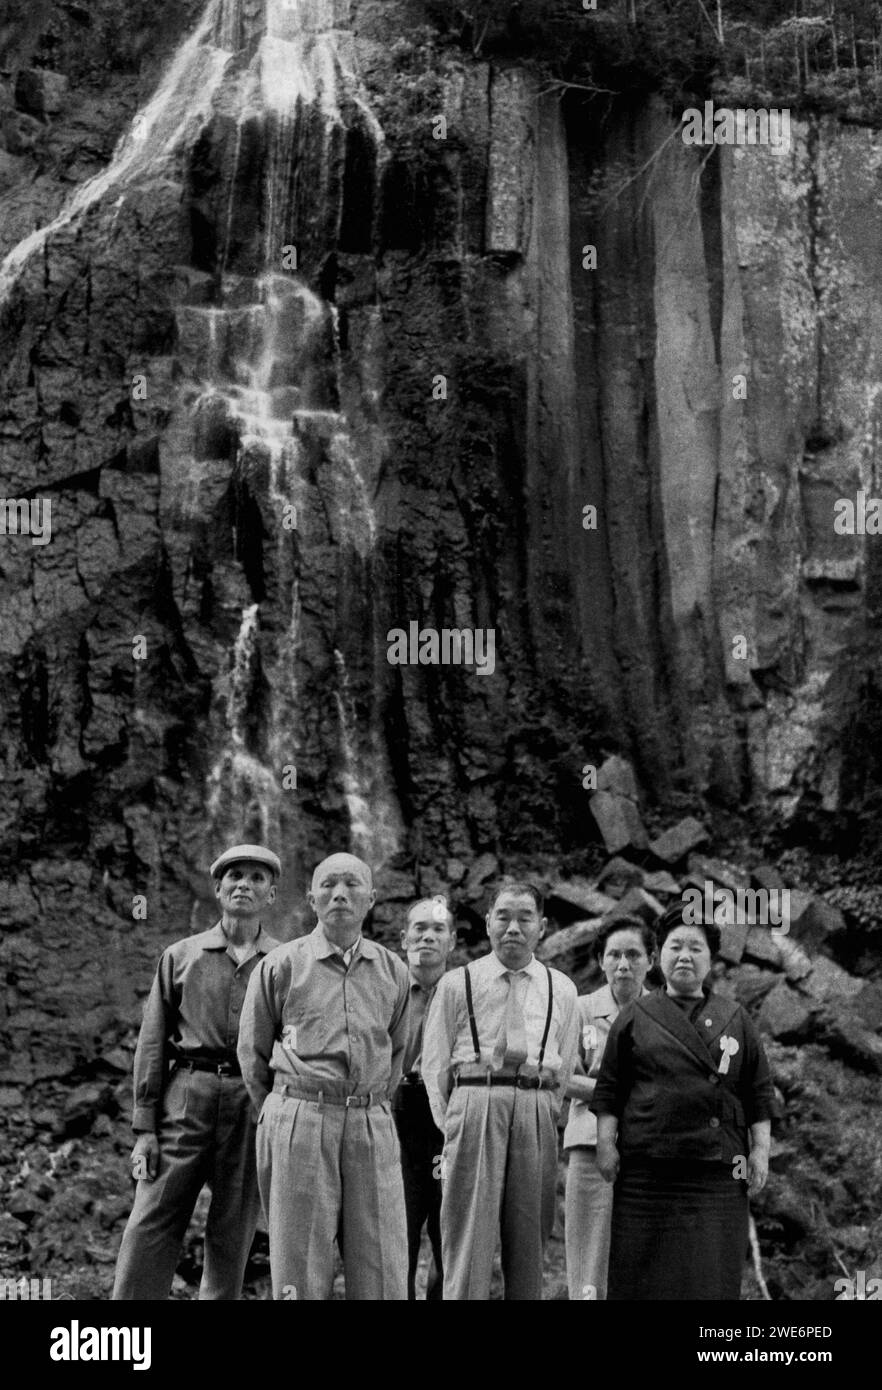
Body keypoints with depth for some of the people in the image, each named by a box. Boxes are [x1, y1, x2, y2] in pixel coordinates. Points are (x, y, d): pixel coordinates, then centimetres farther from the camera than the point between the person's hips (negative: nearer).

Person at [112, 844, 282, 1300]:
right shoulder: (180, 956, 11)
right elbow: (152, 1043, 8)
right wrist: (145, 1128, 0)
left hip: (254, 1107, 0)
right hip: (186, 1096, 0)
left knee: (231, 1241, 3)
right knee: (149, 1230, -6)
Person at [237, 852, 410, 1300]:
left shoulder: (393, 972, 11)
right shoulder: (280, 967, 3)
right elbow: (252, 1054, 12)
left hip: (373, 1127, 3)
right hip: (298, 1123, -3)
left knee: (384, 1276, 0)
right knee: (300, 1276, -1)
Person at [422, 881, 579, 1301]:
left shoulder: (561, 990, 13)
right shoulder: (456, 984, 7)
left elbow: (565, 1069, 14)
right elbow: (434, 1063, 8)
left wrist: (542, 1116, 6)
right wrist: (453, 1124, 2)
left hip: (537, 1115, 2)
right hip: (474, 1106, -2)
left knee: (528, 1238, 5)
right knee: (469, 1236, -7)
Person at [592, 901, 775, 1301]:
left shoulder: (735, 1020, 13)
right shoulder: (635, 1017, 10)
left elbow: (759, 1092, 11)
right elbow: (609, 1089, 8)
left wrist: (760, 1150, 3)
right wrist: (606, 1143, -1)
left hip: (716, 1171, 1)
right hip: (647, 1170, -1)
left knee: (711, 1273, -1)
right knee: (643, 1273, -1)